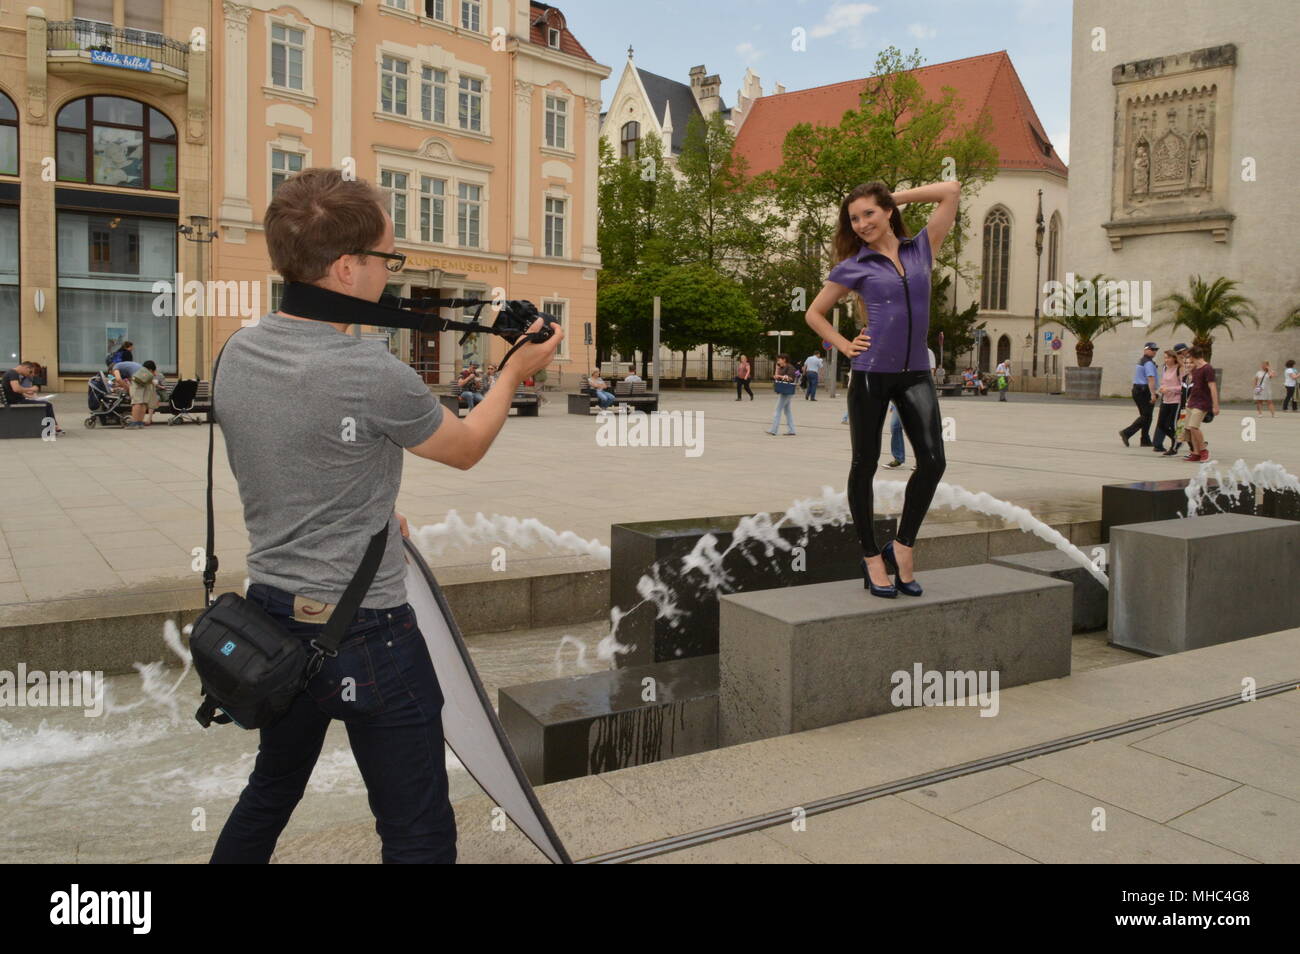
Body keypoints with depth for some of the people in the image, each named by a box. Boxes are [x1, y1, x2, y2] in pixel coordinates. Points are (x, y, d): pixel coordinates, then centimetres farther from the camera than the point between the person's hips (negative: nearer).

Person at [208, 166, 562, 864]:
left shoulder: (236, 354, -1)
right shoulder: (374, 375, -23)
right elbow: (466, 448, -4)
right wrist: (515, 372, 10)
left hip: (271, 617, 8)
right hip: (365, 636, -8)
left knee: (270, 792, 29)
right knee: (419, 838, 8)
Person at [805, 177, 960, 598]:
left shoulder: (922, 248, 10)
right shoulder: (854, 265, 4)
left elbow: (952, 190, 12)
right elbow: (814, 314, 10)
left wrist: (896, 197, 14)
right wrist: (845, 346, 0)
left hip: (915, 374, 2)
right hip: (871, 373, -2)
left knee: (933, 461, -10)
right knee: (865, 465, 3)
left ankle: (902, 547, 7)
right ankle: (871, 557, 15)